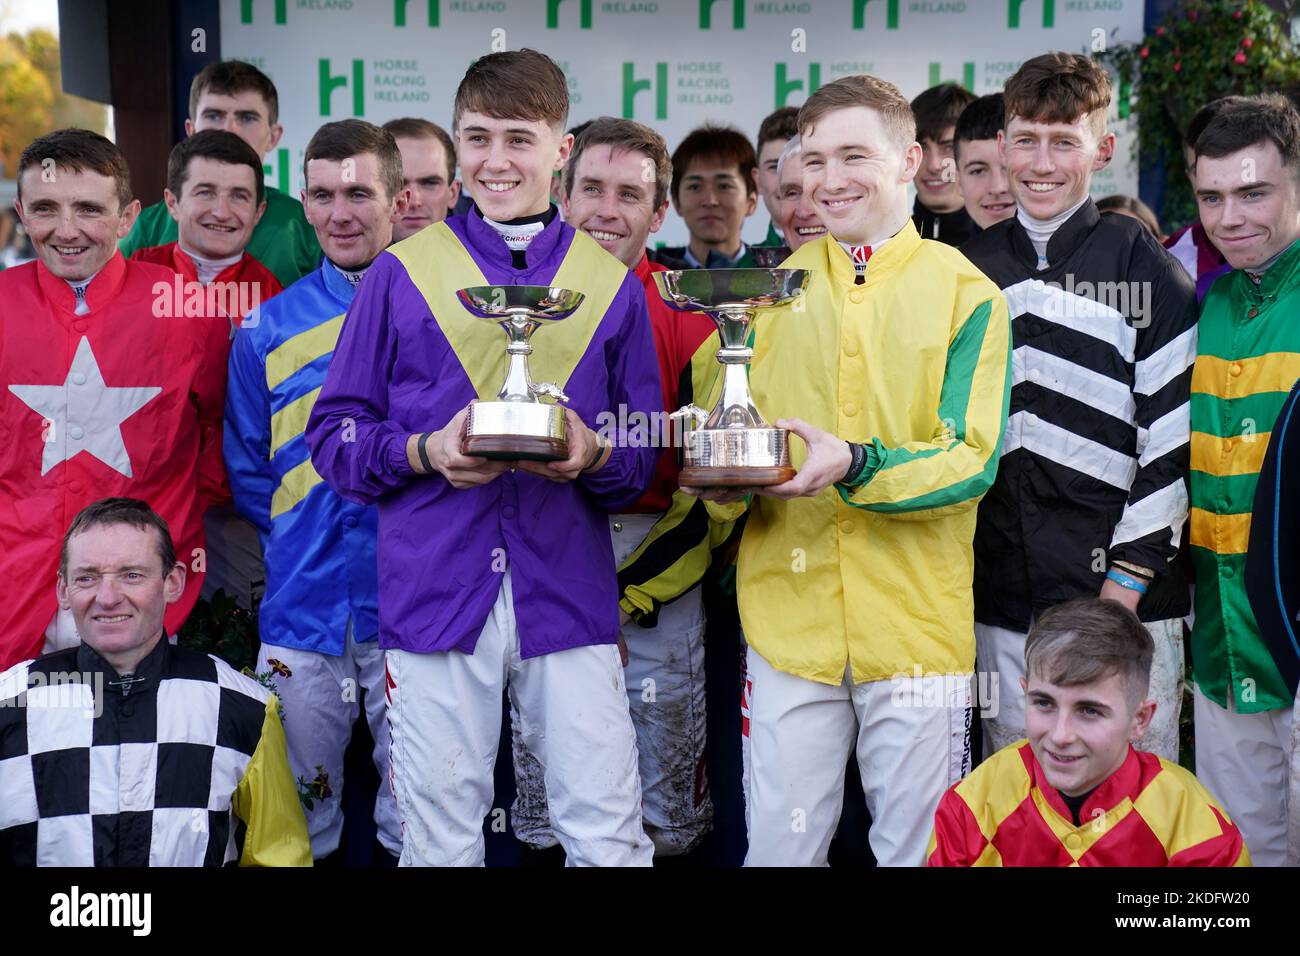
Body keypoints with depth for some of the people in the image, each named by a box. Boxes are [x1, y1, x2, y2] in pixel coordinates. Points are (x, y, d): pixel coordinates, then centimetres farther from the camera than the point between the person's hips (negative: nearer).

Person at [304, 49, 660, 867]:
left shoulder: (611, 283, 11)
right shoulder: (403, 272, 7)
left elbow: (645, 457, 11)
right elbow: (334, 434, 5)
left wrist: (594, 455, -11)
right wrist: (423, 453, -13)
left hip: (569, 594, 1)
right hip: (435, 594, 0)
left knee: (610, 840, 1)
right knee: (441, 843, 8)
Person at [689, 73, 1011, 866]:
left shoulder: (964, 292, 0)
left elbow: (973, 462, -8)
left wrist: (856, 466, -24)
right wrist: (726, 481, -11)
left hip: (917, 624, -2)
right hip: (788, 622, 3)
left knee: (919, 852, 9)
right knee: (780, 849, 9)